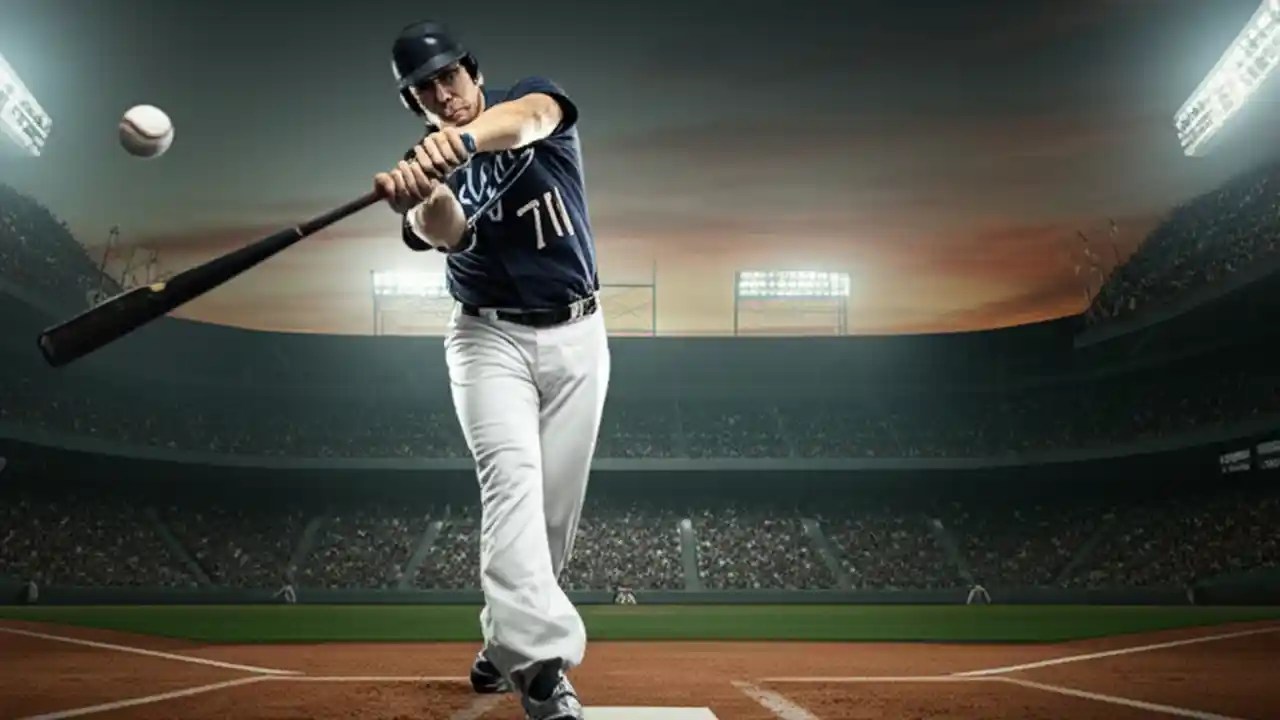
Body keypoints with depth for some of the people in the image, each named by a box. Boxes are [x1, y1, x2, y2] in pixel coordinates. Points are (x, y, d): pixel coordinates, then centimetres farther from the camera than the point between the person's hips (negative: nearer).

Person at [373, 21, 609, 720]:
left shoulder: (534, 98, -2)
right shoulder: (426, 164, -2)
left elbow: (528, 117, -29)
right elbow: (442, 232, -25)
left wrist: (467, 136, -51)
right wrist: (419, 203, -49)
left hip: (575, 335, 1)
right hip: (490, 337, -1)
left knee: (554, 504, 3)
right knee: (511, 478, -22)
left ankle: (507, 640, 20)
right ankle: (541, 661, -32)